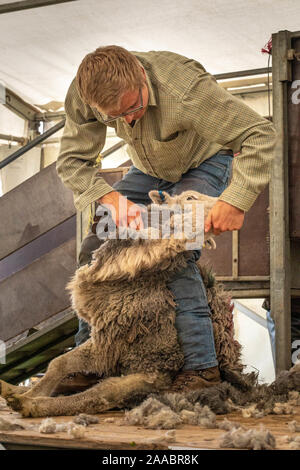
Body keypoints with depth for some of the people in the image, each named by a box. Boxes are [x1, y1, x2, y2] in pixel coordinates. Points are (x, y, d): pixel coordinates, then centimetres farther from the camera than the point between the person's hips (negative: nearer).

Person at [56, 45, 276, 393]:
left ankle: (201, 365, -21)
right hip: (149, 172, 5)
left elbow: (260, 134, -38)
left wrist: (236, 199, -46)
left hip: (203, 165, -5)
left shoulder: (184, 89, -41)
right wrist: (110, 197, -37)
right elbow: (71, 160, -19)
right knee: (95, 247, -5)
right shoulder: (83, 94, -27)